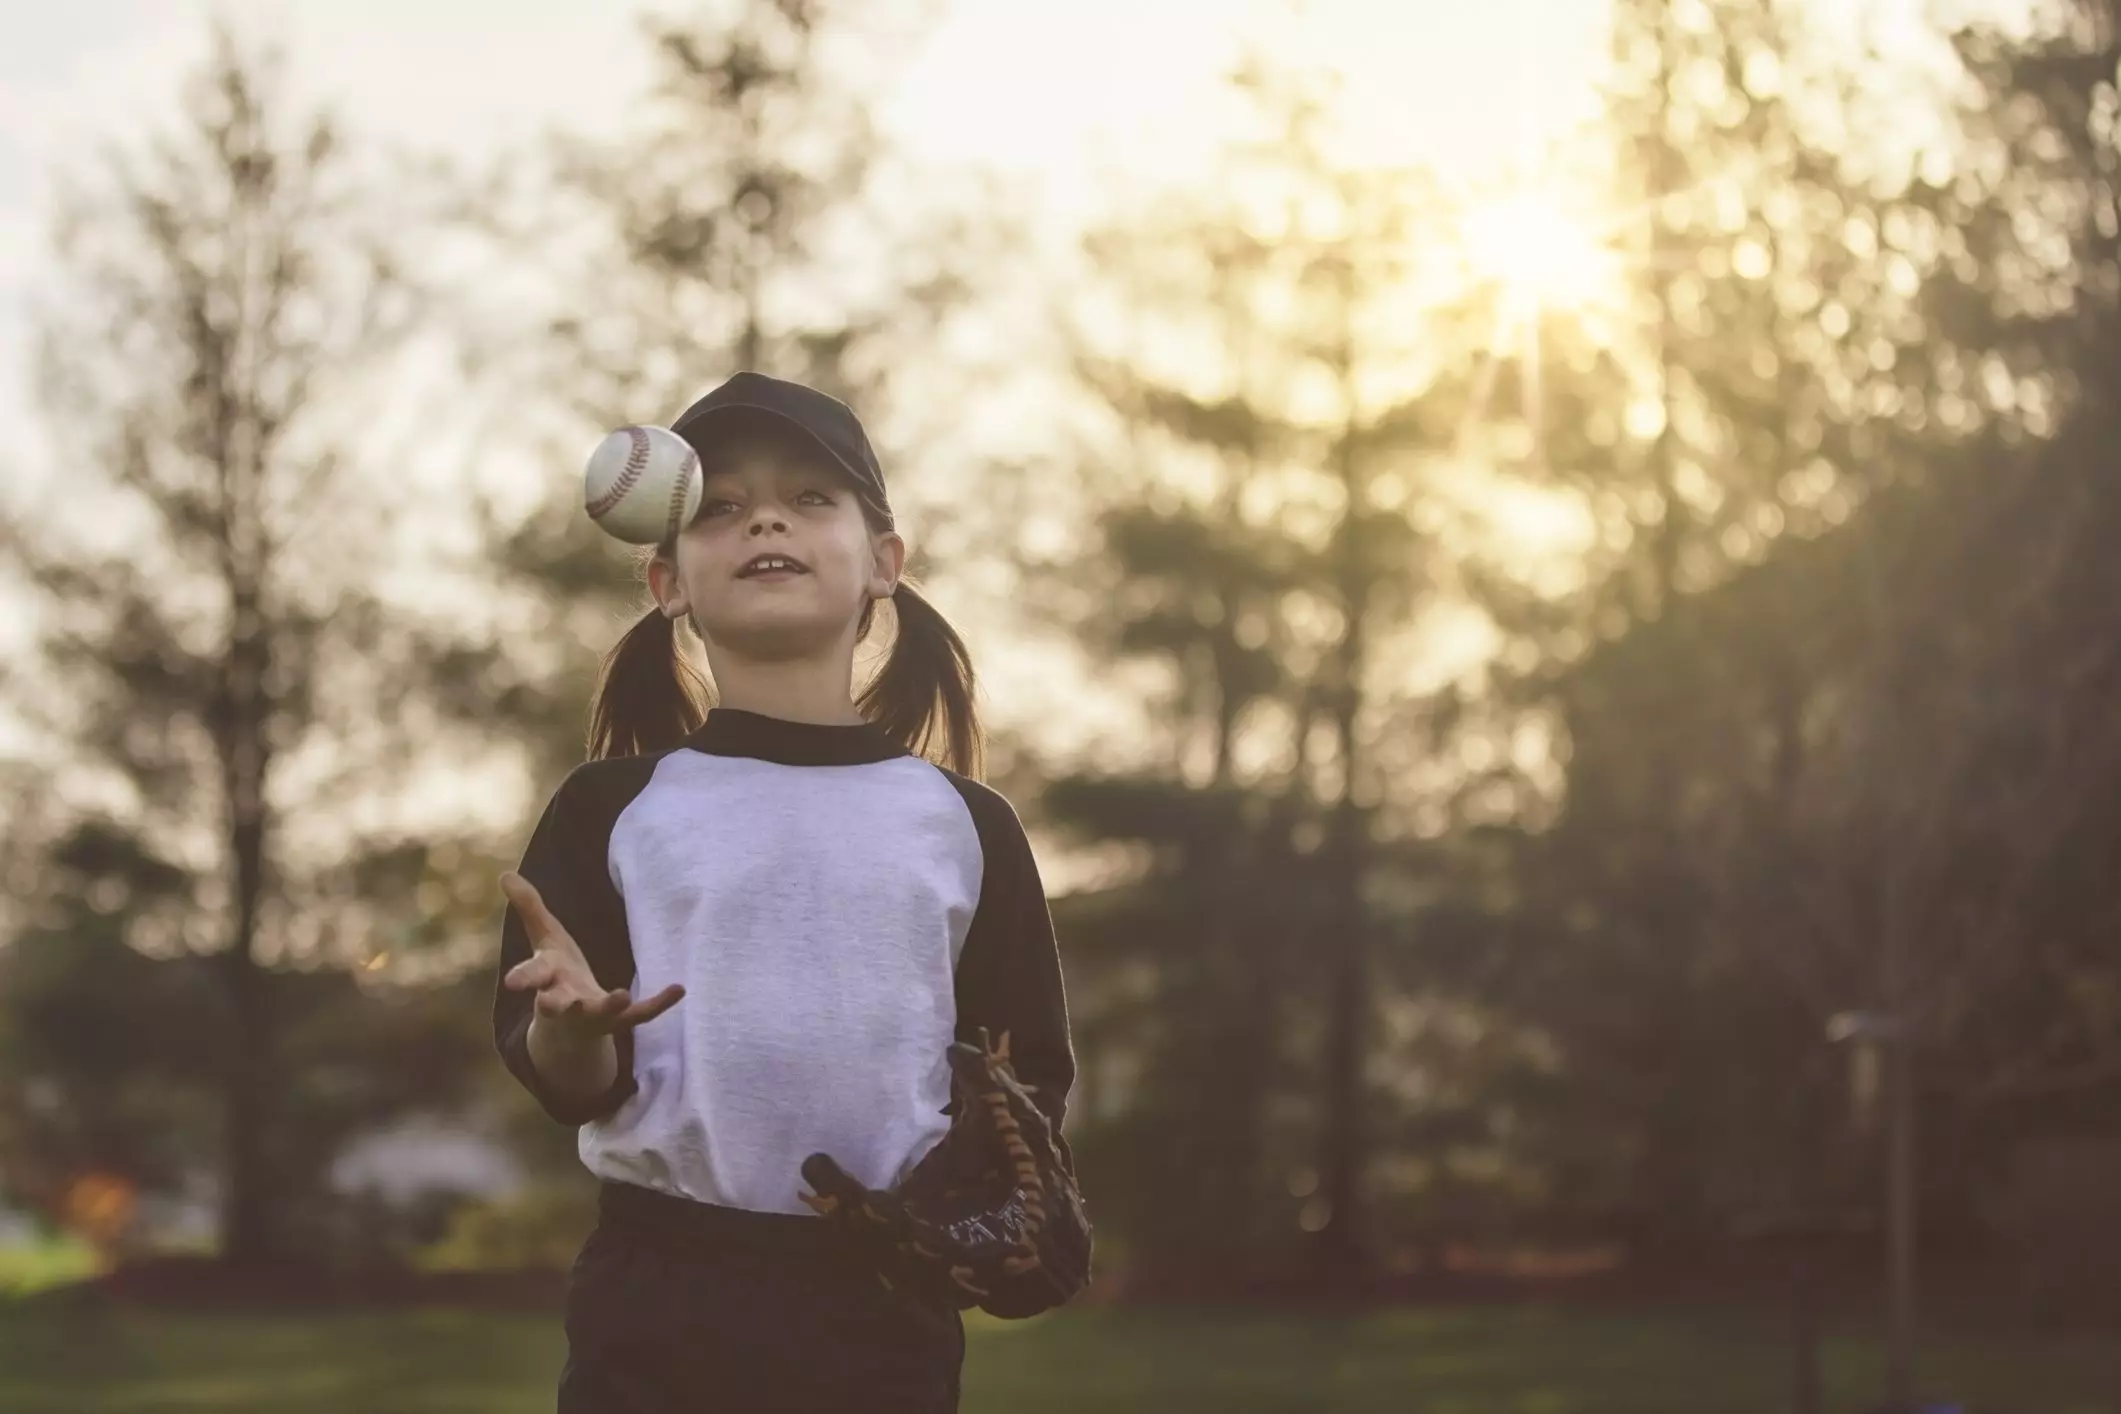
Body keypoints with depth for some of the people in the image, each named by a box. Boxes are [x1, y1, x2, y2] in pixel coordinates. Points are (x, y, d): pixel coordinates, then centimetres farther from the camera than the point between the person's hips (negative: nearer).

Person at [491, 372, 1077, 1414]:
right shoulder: (612, 807, 3)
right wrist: (571, 1025, -25)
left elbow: (1031, 1073, 10)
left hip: (885, 1310, 1)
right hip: (660, 1306, -1)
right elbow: (570, 1087, -2)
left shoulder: (965, 823, 7)